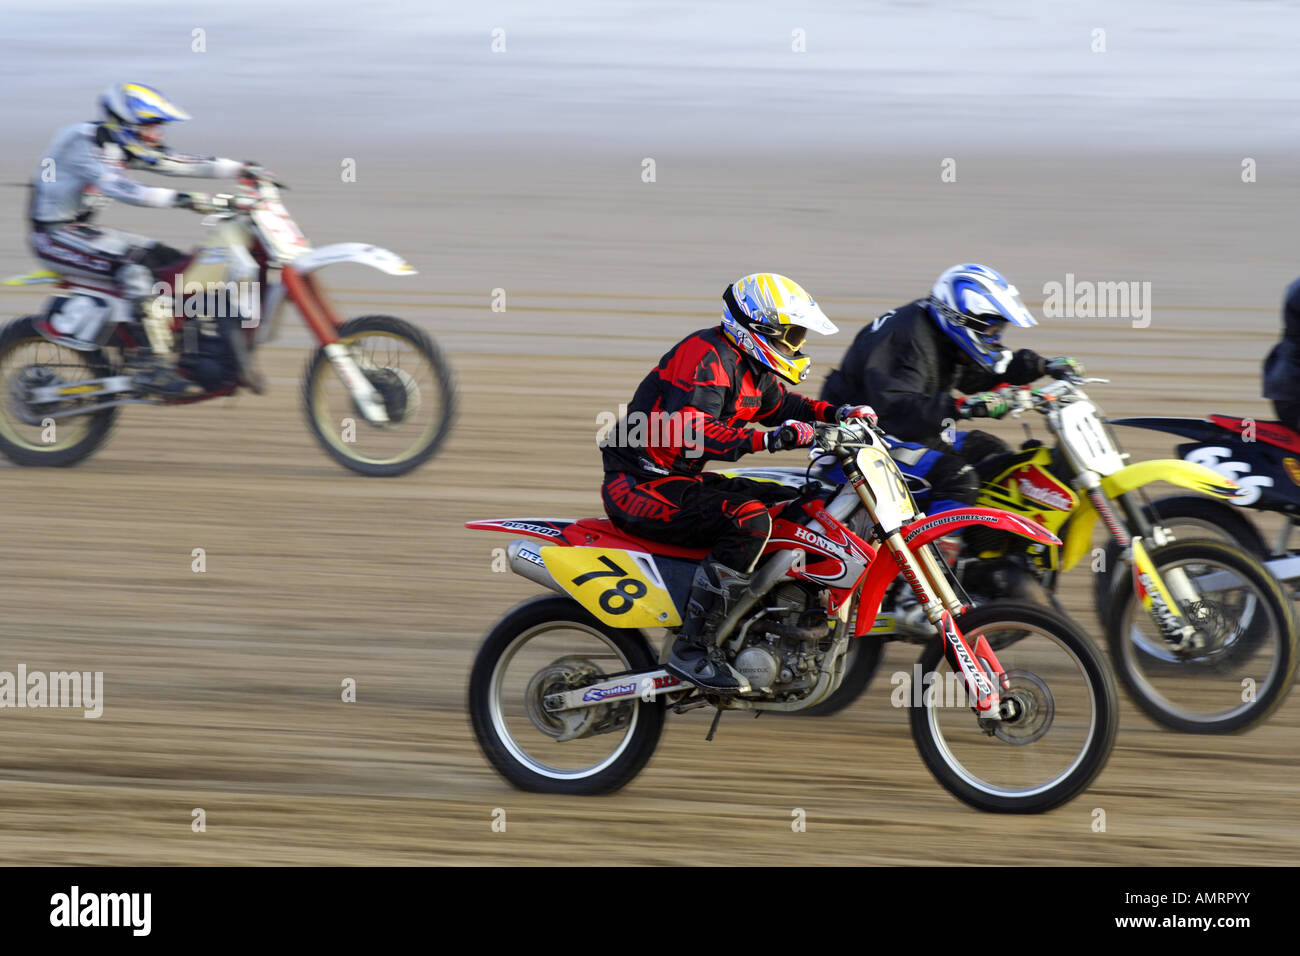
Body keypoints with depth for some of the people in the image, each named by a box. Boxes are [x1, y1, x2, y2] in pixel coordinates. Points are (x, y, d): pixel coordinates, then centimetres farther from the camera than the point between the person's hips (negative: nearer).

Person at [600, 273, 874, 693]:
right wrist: (769, 439, -40)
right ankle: (693, 649, -28)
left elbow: (780, 403, 30)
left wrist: (838, 413, 12)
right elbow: (692, 430, -32)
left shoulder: (751, 367, 12)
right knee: (749, 520, -29)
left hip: (683, 479, 11)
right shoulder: (707, 357, -19)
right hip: (641, 484, -11)